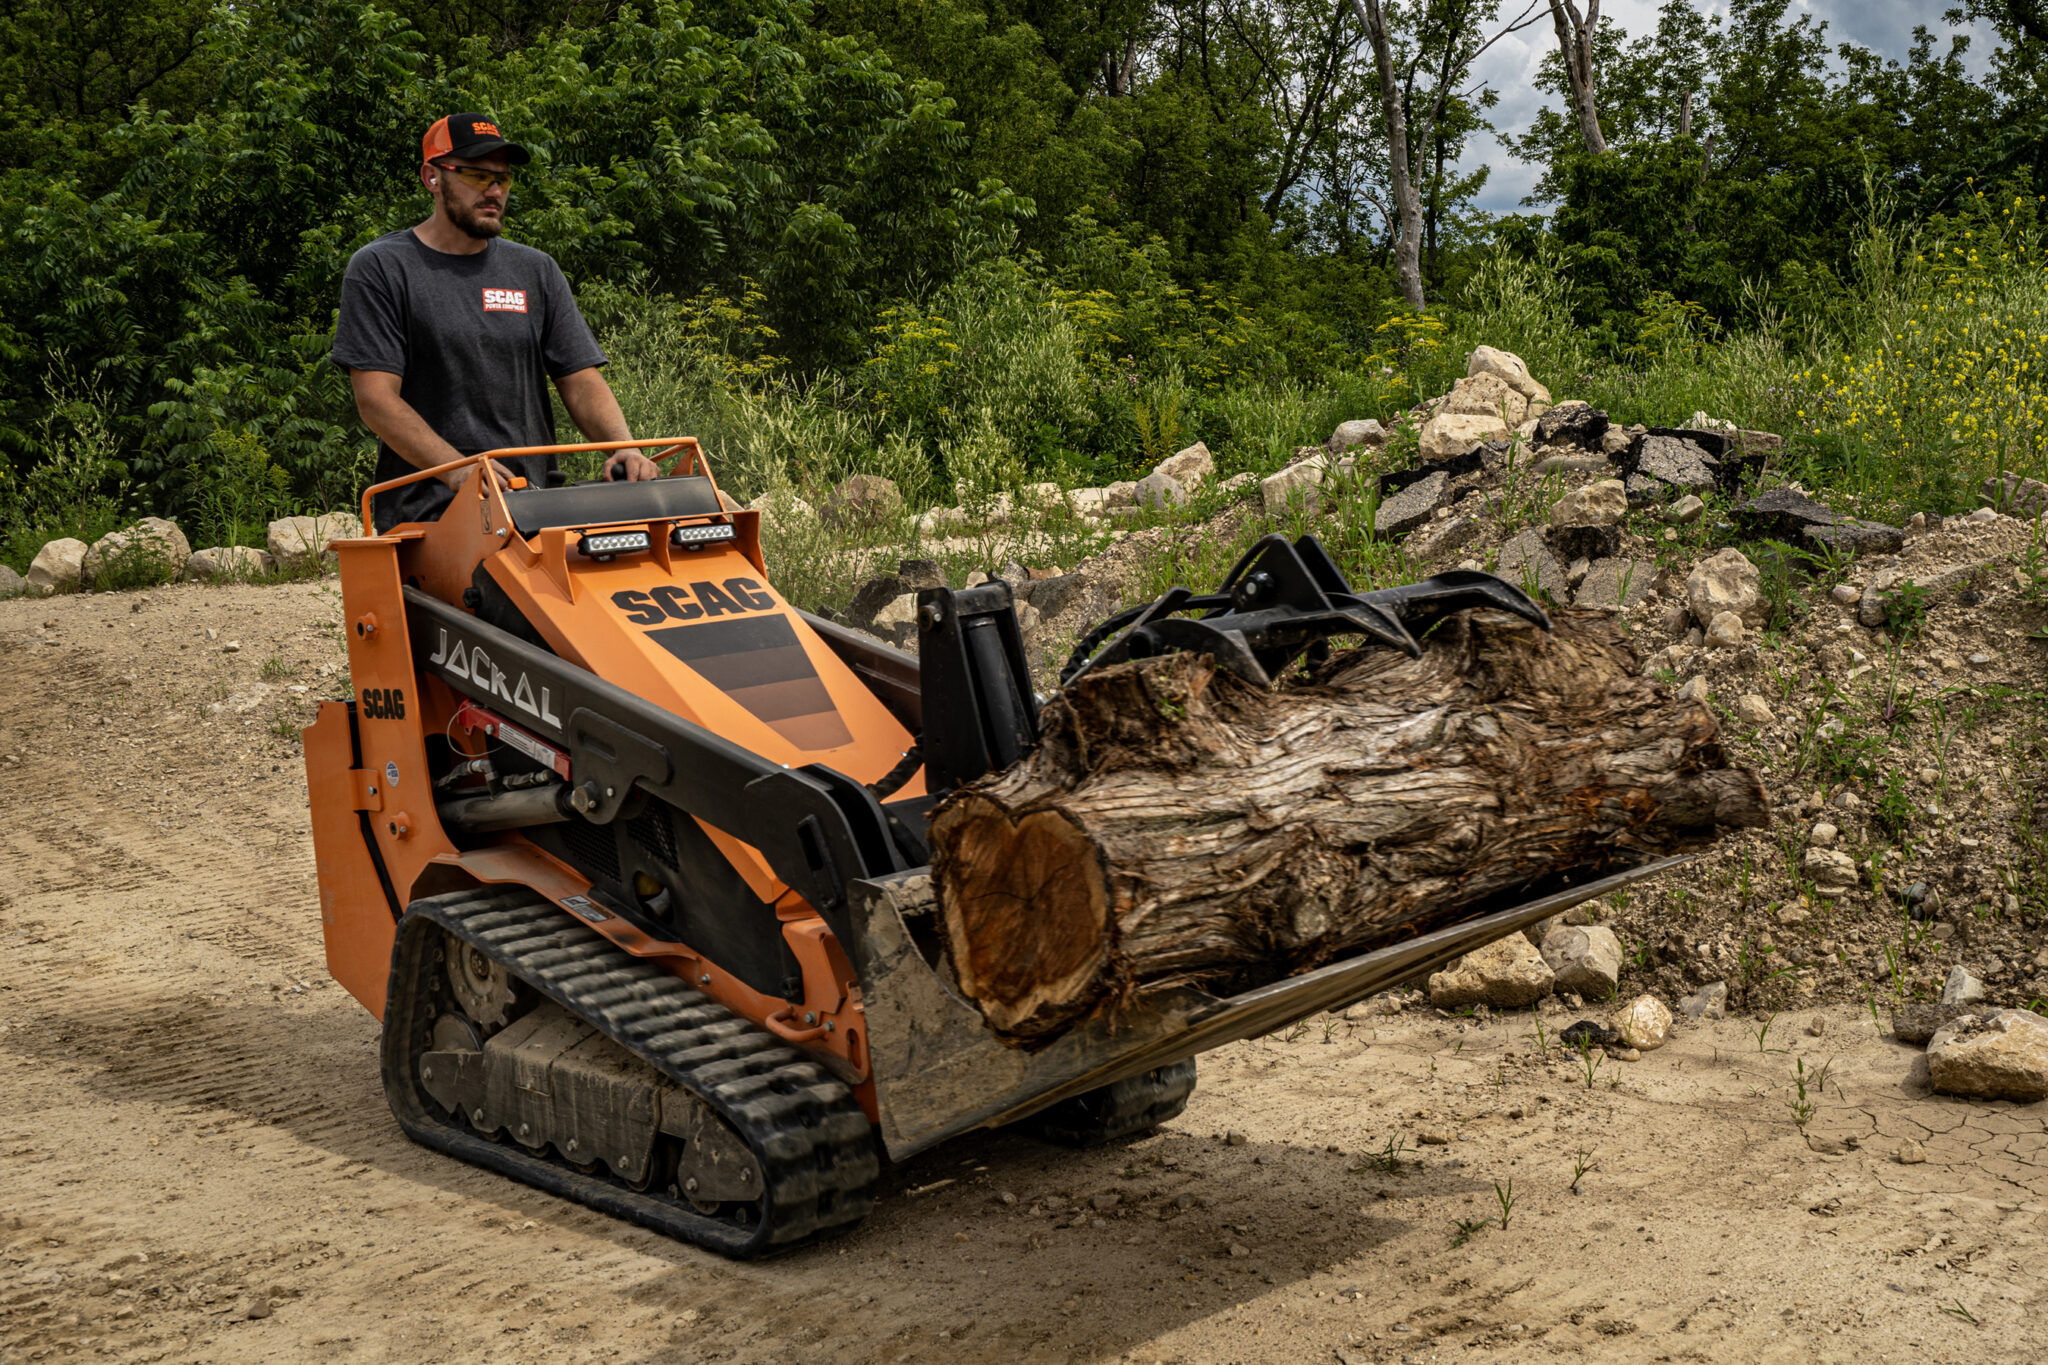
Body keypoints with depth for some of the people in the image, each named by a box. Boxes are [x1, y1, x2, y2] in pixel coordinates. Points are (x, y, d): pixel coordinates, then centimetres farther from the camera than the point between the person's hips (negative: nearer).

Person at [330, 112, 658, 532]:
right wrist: (457, 468, -20)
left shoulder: (536, 272, 19)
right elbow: (375, 398, -4)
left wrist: (625, 450, -10)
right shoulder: (379, 269, 6)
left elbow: (582, 383, 13)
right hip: (426, 510, -4)